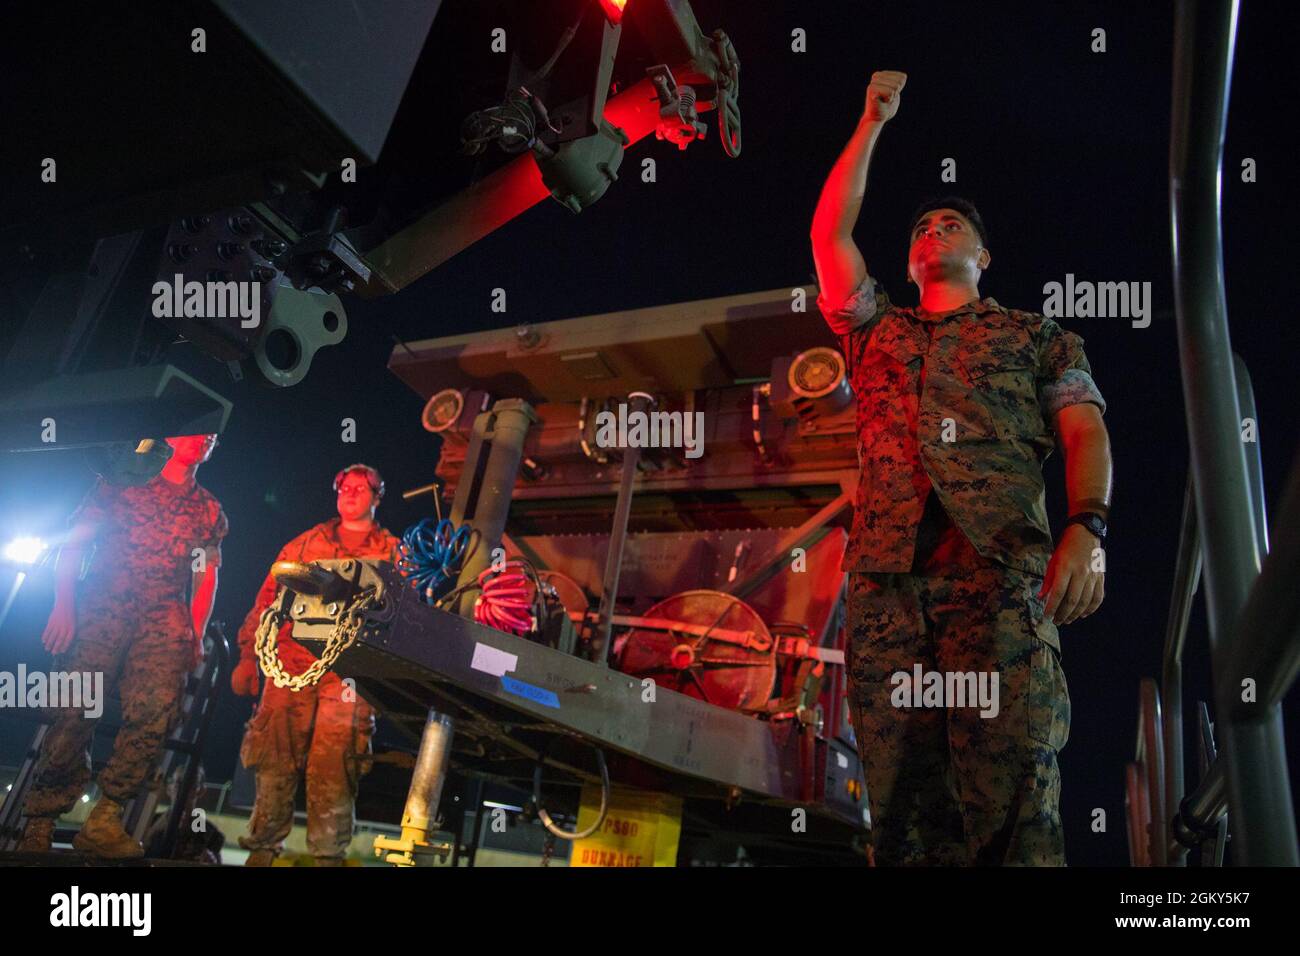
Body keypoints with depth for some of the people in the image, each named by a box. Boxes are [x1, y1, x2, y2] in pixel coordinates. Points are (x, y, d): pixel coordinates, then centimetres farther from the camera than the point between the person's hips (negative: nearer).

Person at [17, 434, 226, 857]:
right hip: (101, 605, -1)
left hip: (164, 616, 1)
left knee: (157, 709, -20)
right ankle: (38, 828, -1)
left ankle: (104, 819, -13)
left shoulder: (209, 511, 20)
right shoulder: (122, 481, 14)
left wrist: (196, 635, 6)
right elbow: (75, 542, 8)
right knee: (74, 709, -12)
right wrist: (63, 605, -4)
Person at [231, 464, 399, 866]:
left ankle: (328, 854, 2)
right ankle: (262, 848, 12)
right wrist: (248, 657, 7)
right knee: (276, 758, 1)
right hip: (292, 664, 2)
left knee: (334, 765, -6)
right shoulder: (305, 543, 19)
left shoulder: (393, 553, 14)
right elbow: (267, 600, 15)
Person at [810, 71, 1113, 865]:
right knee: (903, 799, -5)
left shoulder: (1038, 337, 24)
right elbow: (830, 232, 26)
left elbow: (1086, 433, 10)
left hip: (1003, 574, -2)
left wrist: (1088, 528, -10)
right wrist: (874, 122, 34)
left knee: (1014, 792, -15)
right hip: (886, 580, 2)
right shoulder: (876, 331, 30)